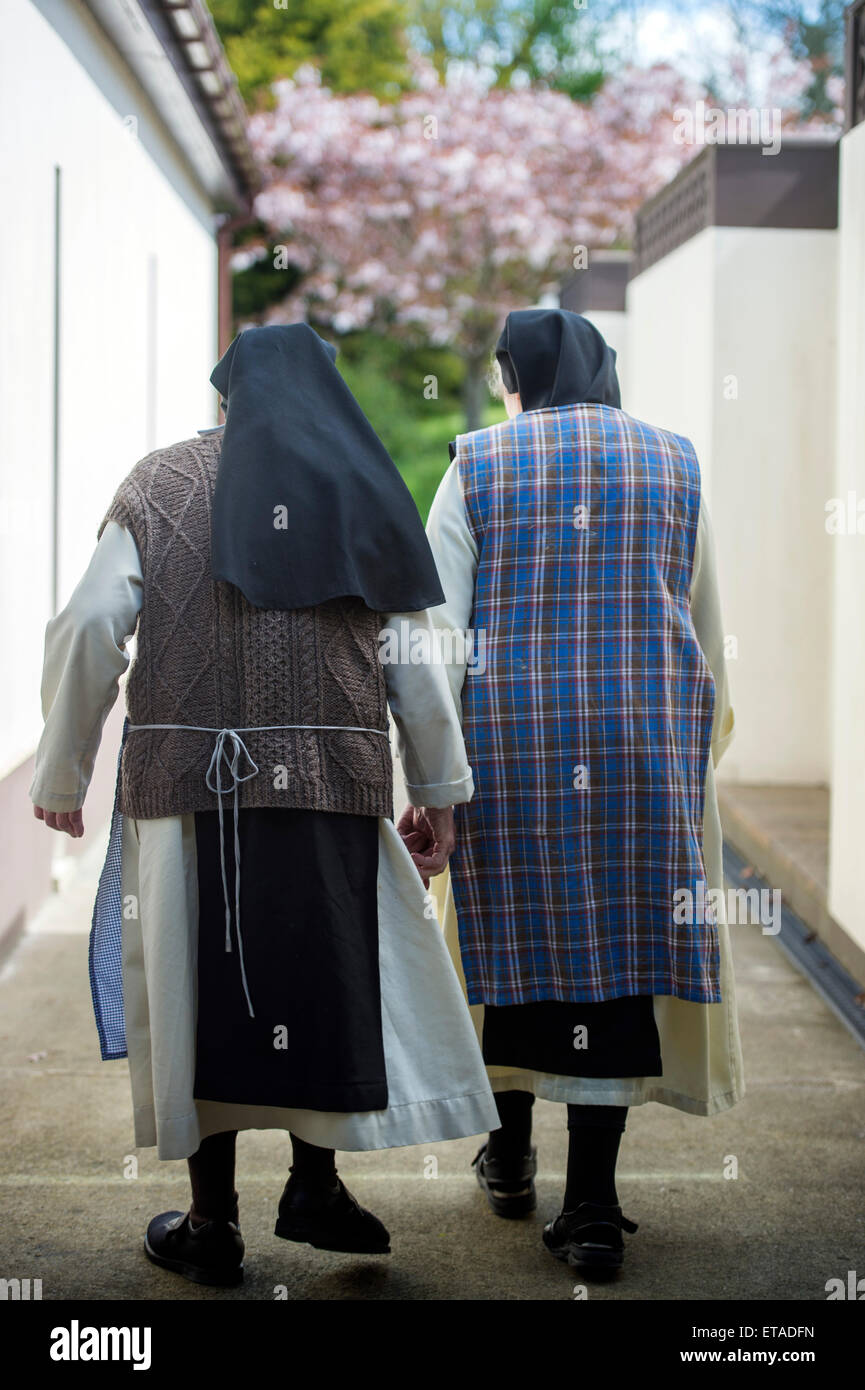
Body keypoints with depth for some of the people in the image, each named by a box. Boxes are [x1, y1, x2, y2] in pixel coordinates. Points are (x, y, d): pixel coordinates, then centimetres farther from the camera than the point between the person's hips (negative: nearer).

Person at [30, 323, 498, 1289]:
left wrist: (61, 777, 6)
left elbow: (89, 629, -2)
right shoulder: (365, 492, 9)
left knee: (197, 985, 8)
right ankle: (313, 1184, 16)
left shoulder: (161, 485, 6)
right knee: (334, 971, 14)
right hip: (332, 782, 1)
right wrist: (439, 793, 12)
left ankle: (211, 1222, 15)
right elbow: (413, 657, 6)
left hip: (187, 778, 0)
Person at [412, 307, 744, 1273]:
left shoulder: (477, 467, 0)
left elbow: (438, 629, -5)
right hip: (643, 747, 1)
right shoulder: (674, 464, 8)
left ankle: (510, 1155, 30)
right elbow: (703, 626, 13)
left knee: (510, 927, 13)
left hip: (508, 733, -1)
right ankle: (592, 1203, -2)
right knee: (617, 939, 1)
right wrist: (704, 739, 26)